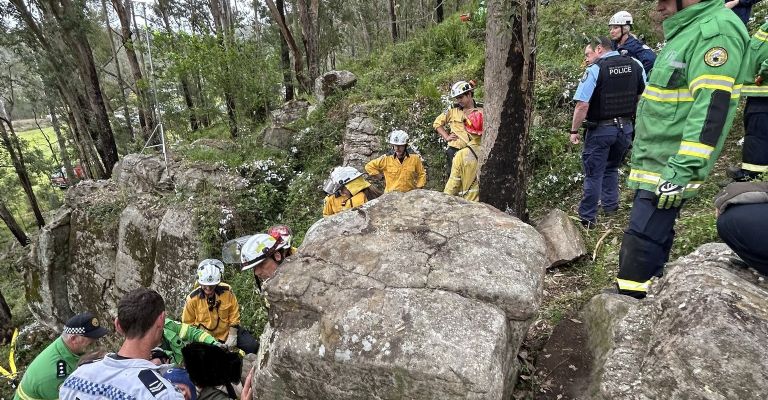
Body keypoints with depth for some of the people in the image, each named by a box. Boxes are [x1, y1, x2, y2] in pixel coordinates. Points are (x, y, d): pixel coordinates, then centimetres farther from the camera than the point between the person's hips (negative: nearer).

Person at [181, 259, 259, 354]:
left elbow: (234, 315, -5)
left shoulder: (226, 291, -15)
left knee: (253, 346, -11)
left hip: (228, 331, 1)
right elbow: (188, 324, -3)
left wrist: (232, 335, -8)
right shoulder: (193, 299, -17)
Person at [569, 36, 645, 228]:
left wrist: (574, 130, -11)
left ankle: (588, 218, 9)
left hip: (600, 129, -5)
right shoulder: (635, 64, 4)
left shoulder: (595, 69, -14)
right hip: (626, 127, 6)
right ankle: (610, 205, 31)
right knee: (611, 168, 24)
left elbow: (582, 105, -20)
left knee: (594, 174, 3)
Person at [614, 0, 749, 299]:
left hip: (668, 170, -10)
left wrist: (682, 171, -26)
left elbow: (711, 107, -22)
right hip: (654, 165, 10)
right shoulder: (686, 32, 20)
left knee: (640, 246, -11)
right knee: (654, 239, 15)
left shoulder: (716, 30, -12)